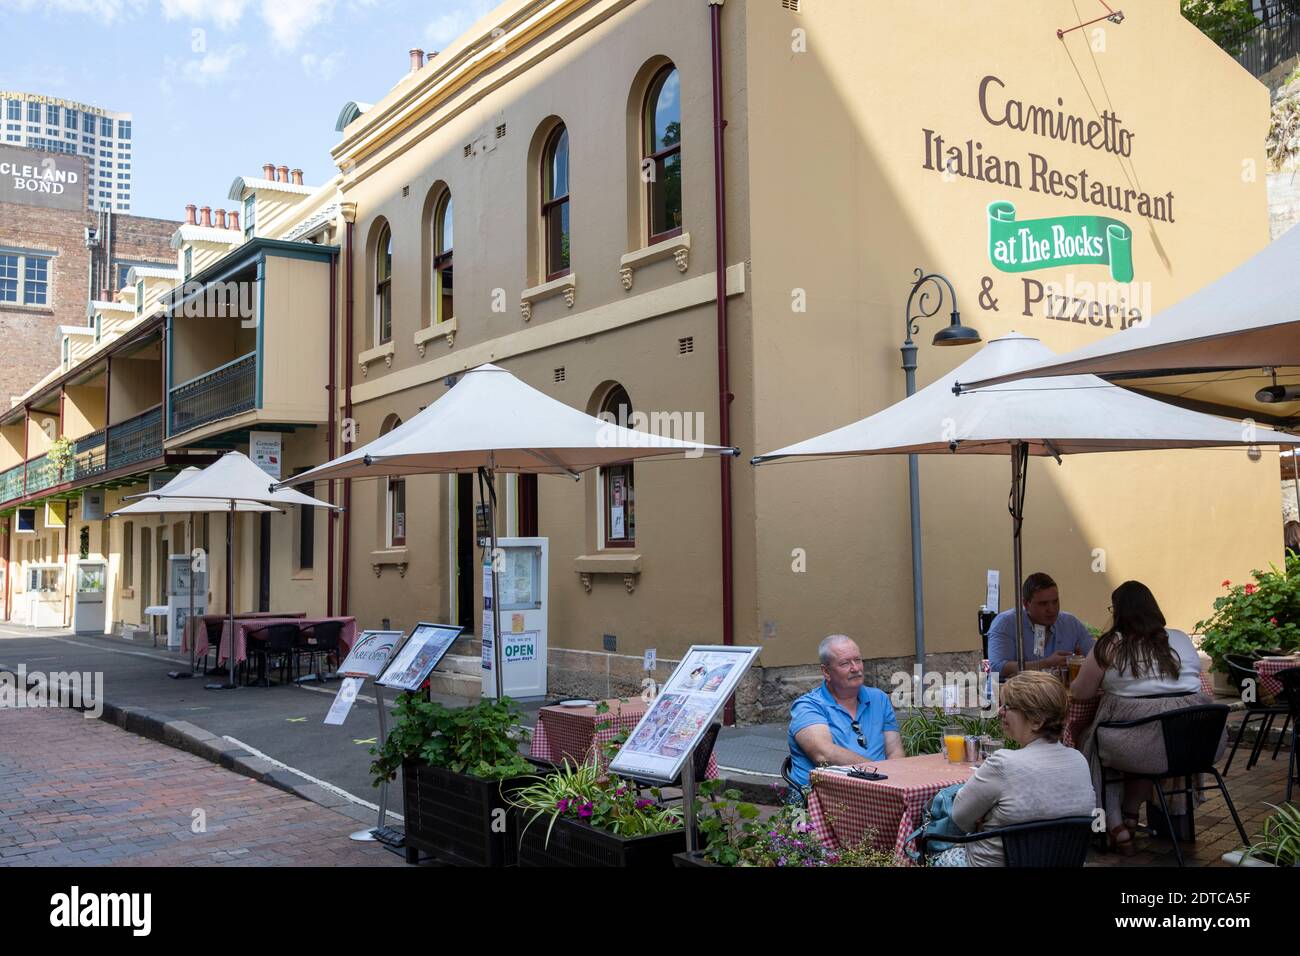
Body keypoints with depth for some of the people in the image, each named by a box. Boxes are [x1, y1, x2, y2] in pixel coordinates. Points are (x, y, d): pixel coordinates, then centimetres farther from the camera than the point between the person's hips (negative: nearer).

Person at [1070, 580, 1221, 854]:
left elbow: (1080, 693, 4)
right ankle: (1130, 815, 36)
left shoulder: (1110, 645, -2)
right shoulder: (1183, 640, 13)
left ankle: (1114, 825, 17)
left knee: (1090, 743, 23)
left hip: (1145, 745, -5)